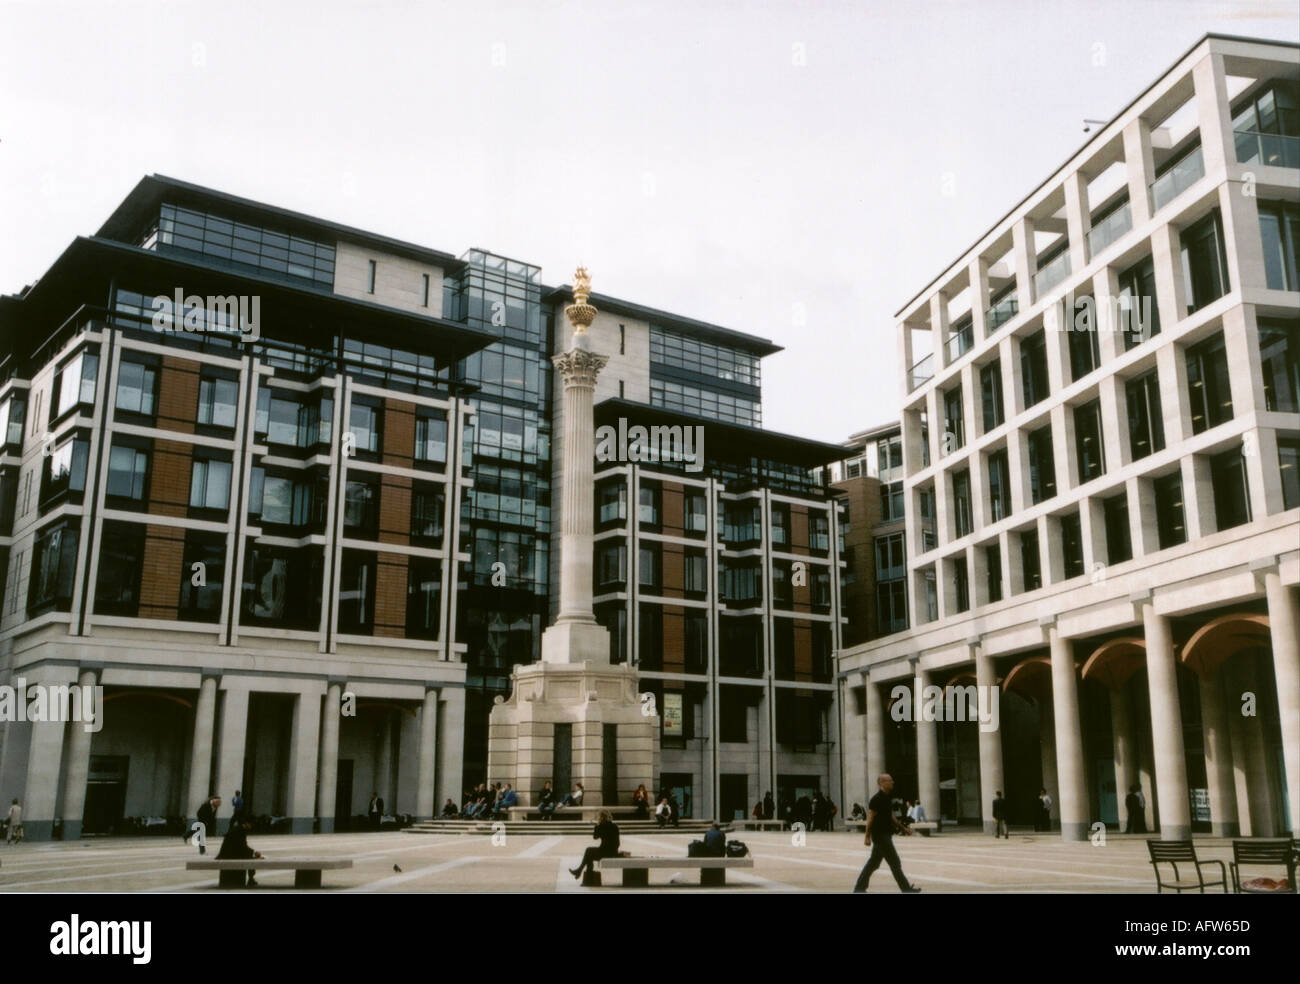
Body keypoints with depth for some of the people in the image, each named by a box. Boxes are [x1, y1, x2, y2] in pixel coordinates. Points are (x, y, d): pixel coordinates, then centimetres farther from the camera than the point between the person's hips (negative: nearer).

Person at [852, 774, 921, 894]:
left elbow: (891, 816, 21)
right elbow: (870, 818, -17)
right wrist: (867, 837, -18)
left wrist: (903, 828, 18)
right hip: (880, 835, -10)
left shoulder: (886, 798, 13)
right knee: (895, 862, -4)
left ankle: (859, 887, 17)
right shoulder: (877, 799, -17)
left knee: (873, 863, 12)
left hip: (885, 835, 10)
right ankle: (906, 889, 3)